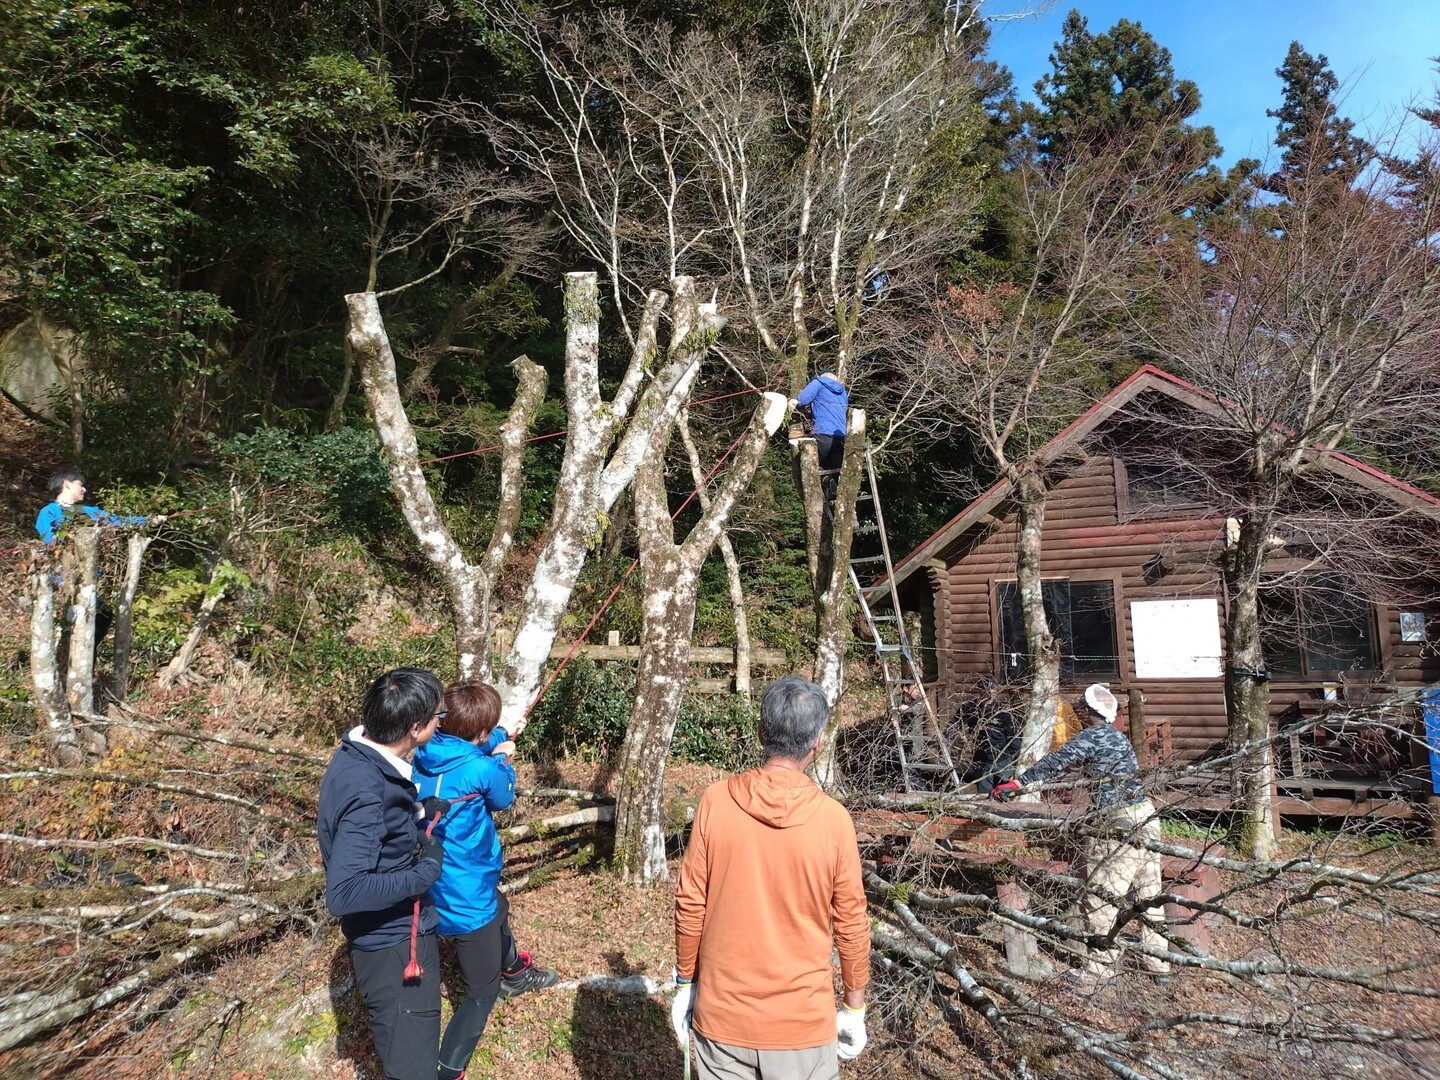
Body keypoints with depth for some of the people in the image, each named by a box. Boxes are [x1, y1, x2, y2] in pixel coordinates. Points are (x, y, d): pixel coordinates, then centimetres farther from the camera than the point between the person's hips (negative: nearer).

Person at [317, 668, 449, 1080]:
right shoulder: (367, 794, -33)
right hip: (393, 946, -10)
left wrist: (418, 815, -1)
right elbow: (343, 893, -36)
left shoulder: (359, 755, -3)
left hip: (393, 933, 10)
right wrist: (426, 871, -27)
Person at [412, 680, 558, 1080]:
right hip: (467, 897, -9)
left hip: (440, 880, 9)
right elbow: (504, 798, -6)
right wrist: (503, 759, 9)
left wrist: (500, 736, 19)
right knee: (483, 992, 7)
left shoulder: (425, 753, -11)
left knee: (499, 912, 37)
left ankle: (514, 972, 64)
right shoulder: (480, 769, -29)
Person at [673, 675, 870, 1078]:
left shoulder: (716, 800, -12)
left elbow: (690, 905, -6)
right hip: (802, 1018, -1)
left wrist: (685, 983, 9)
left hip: (722, 1011, 1)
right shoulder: (833, 818, -14)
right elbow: (850, 924, -5)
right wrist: (854, 1008, 9)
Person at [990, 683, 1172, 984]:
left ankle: (1100, 968, 2)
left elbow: (1056, 762, -17)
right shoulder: (1118, 737, 17)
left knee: (1102, 896, -2)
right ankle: (1159, 966, 22)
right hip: (1146, 818, 9)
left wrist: (1016, 783, -17)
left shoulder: (1091, 736, -10)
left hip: (1120, 823, -9)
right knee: (1149, 894, 14)